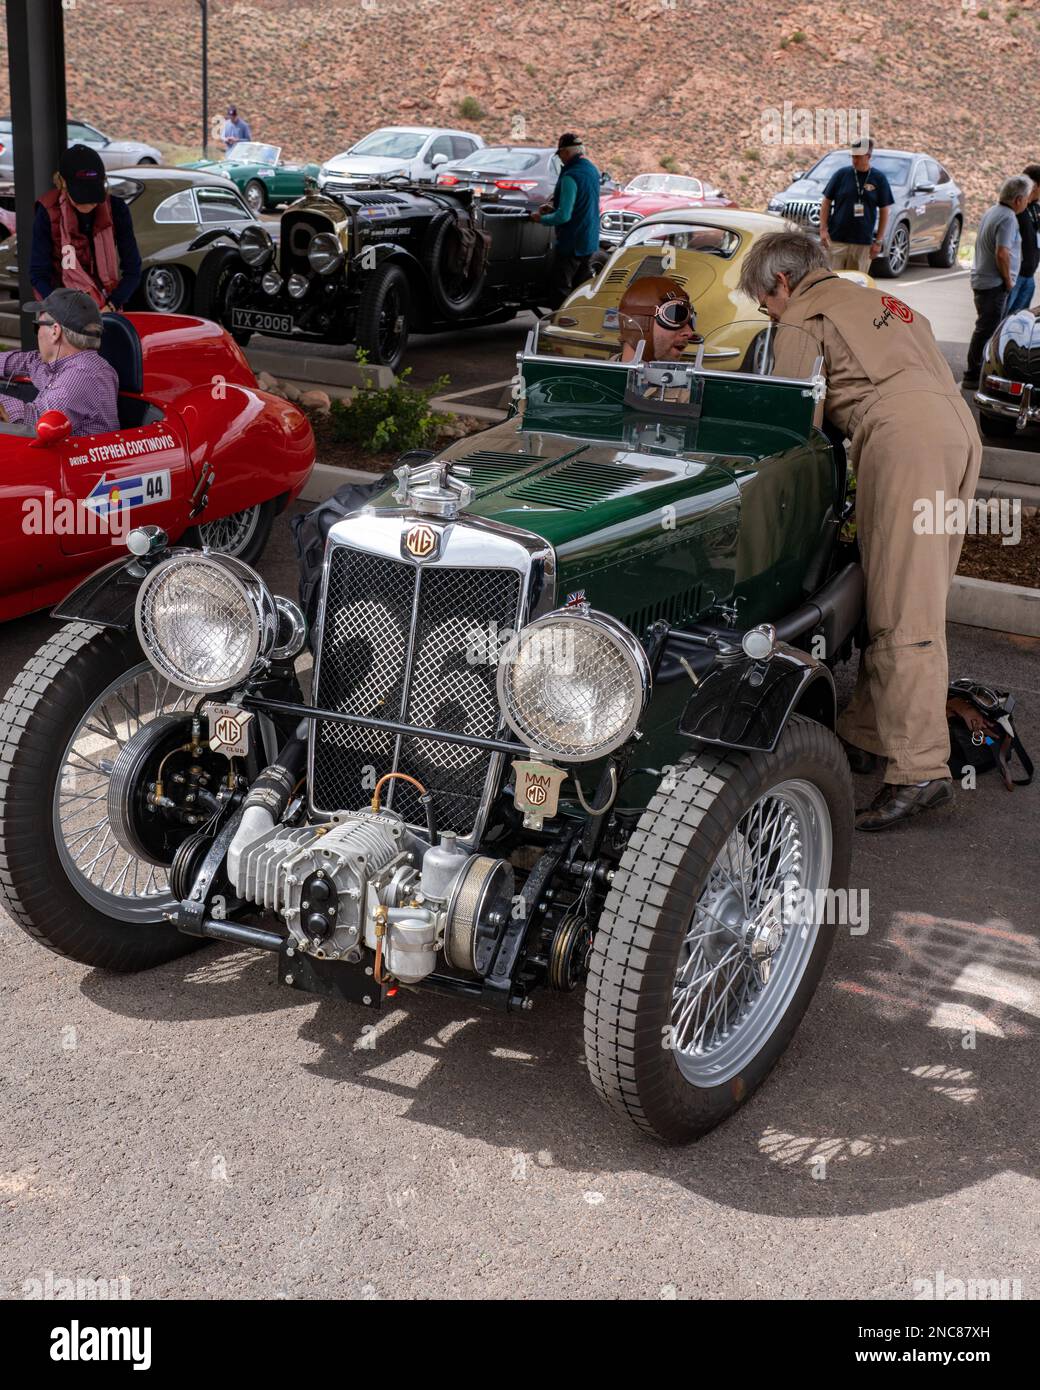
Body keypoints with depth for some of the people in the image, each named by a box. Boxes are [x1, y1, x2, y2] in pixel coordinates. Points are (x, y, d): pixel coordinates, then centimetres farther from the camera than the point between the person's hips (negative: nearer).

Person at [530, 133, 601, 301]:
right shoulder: (592, 170, 6)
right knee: (583, 285, 16)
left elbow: (563, 216, -26)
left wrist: (541, 218, -10)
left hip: (572, 243, -9)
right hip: (590, 242, 9)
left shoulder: (570, 177, -23)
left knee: (562, 288, 1)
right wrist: (554, 208, 15)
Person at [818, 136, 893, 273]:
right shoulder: (841, 174, 2)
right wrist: (823, 229, -4)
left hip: (863, 242, 1)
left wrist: (879, 241, 1)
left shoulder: (879, 179, 3)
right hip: (836, 240, 0)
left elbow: (884, 211, 6)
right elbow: (826, 202, 7)